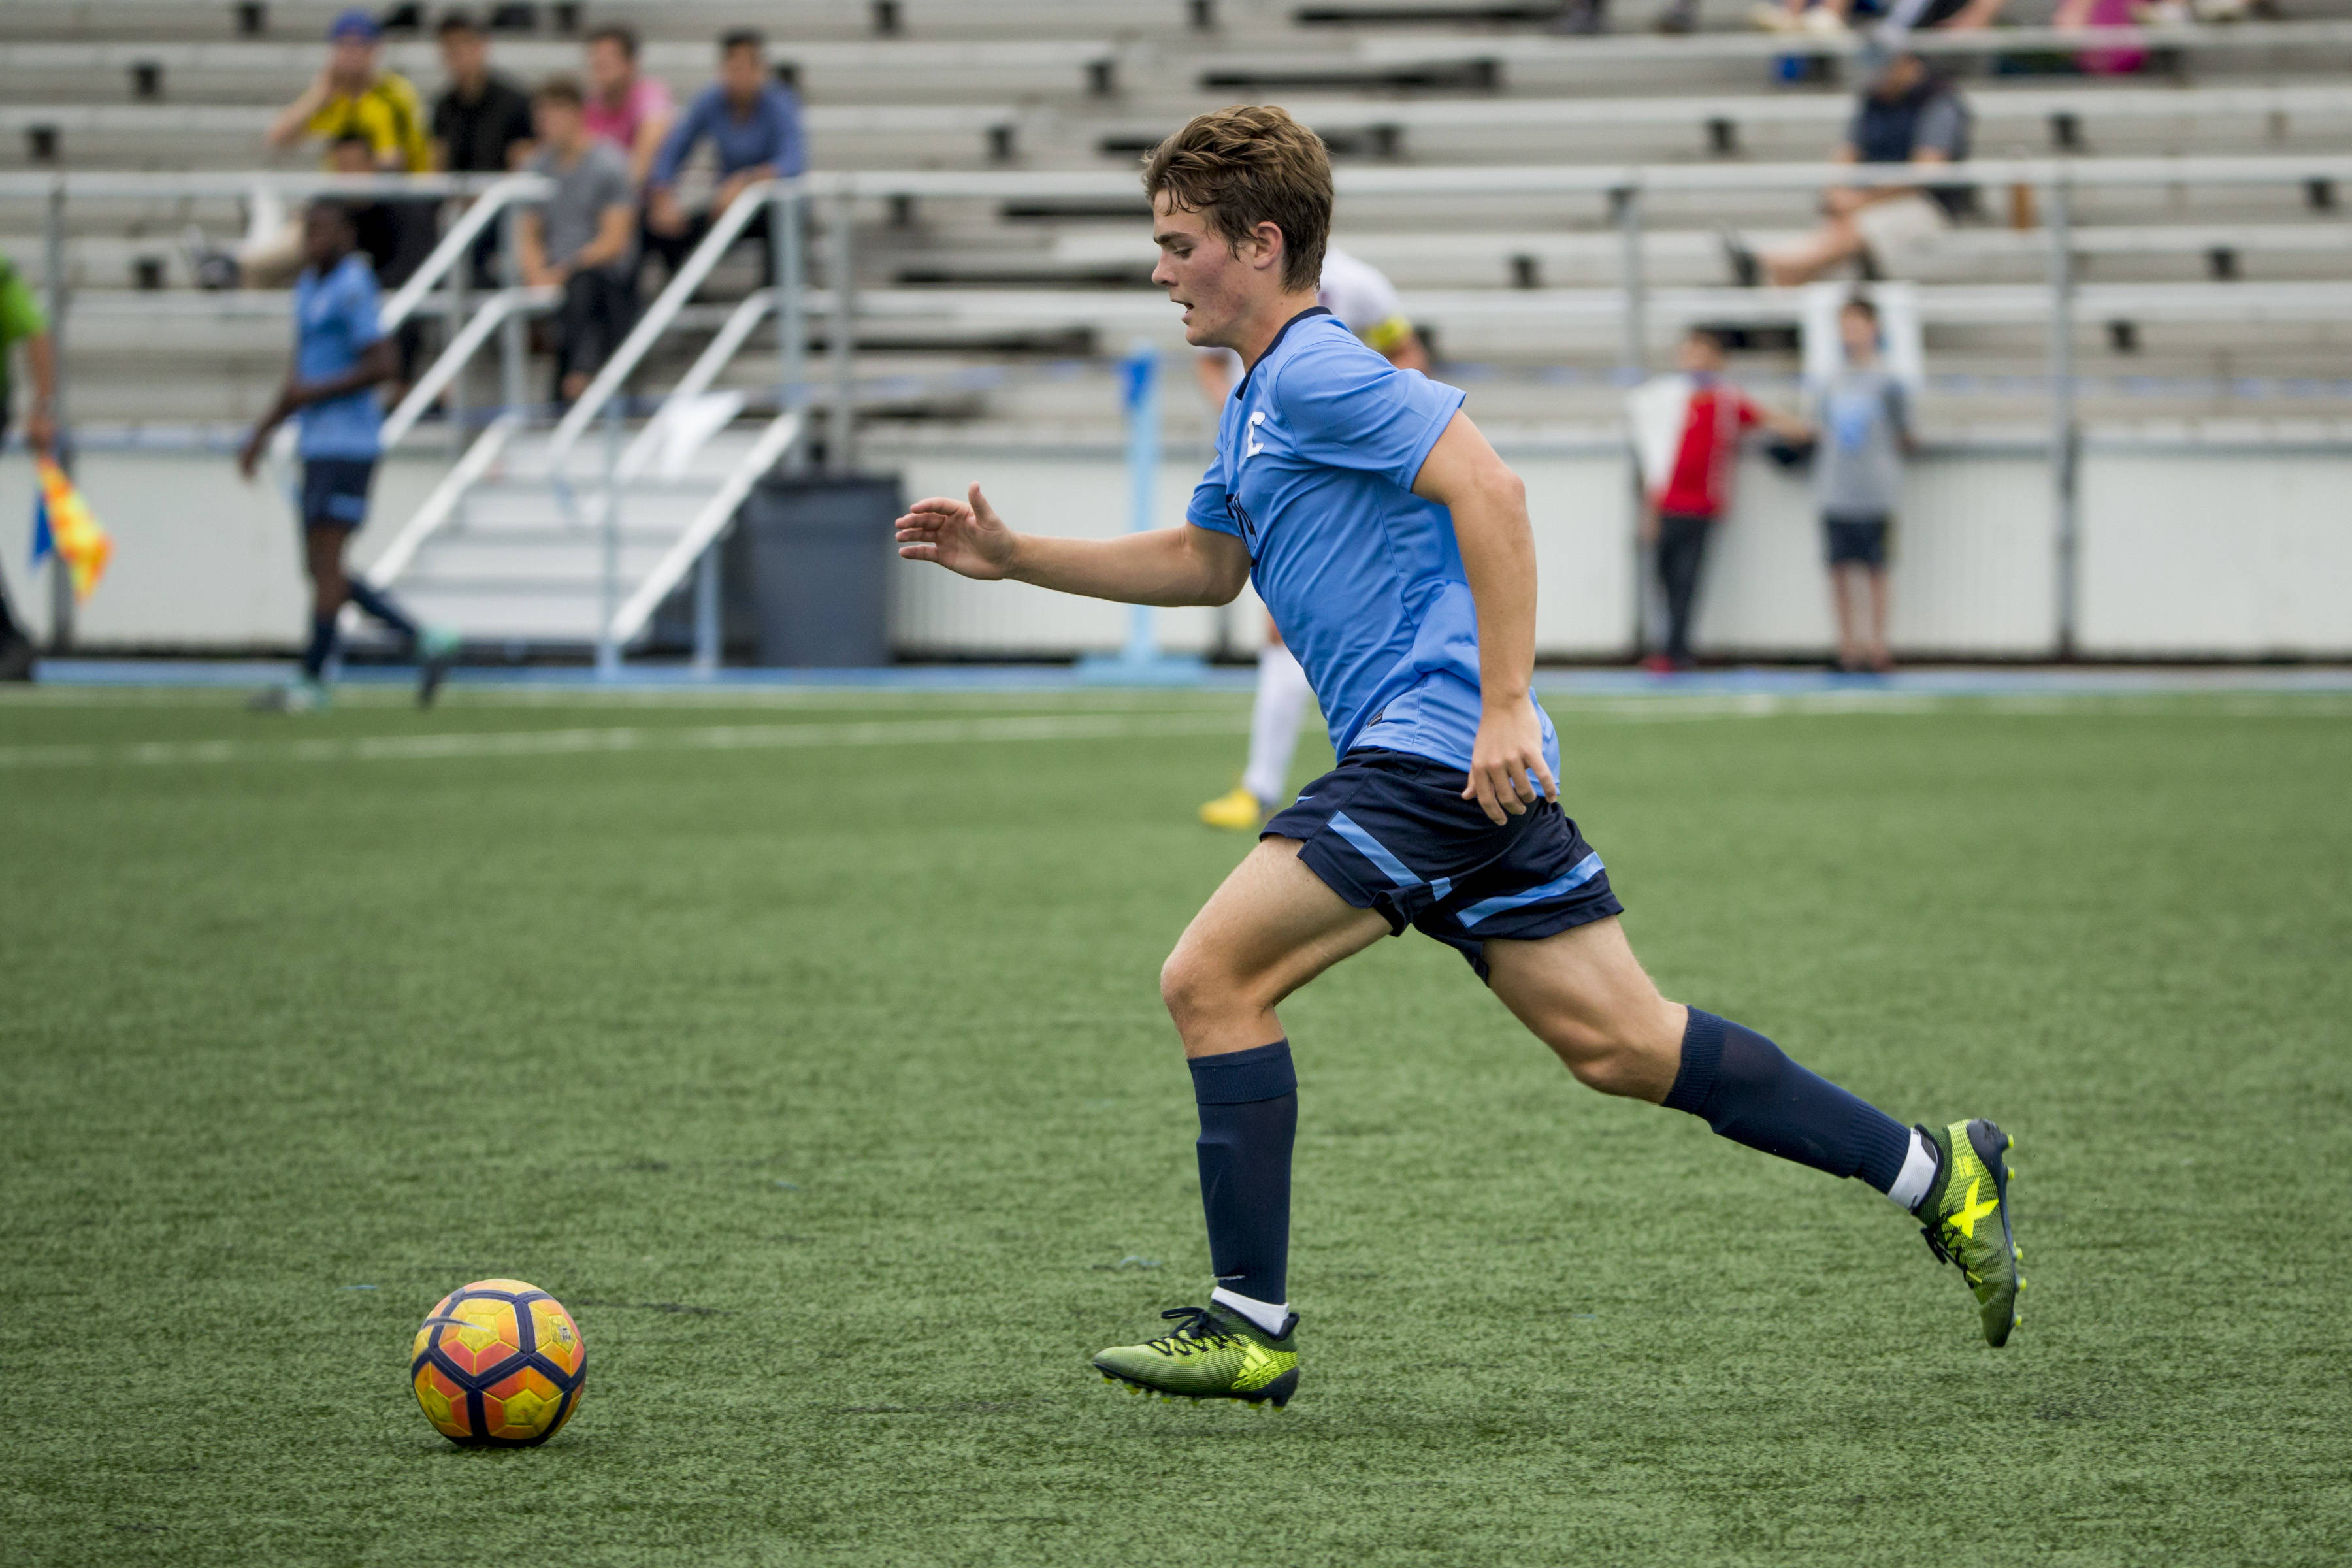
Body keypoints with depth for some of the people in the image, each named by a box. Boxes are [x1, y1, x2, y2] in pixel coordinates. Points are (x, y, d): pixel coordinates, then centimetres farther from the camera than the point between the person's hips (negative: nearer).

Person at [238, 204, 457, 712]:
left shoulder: (353, 289, -12)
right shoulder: (308, 288, 17)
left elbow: (384, 365, -18)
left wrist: (316, 392, -16)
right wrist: (263, 432, 21)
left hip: (347, 446, -10)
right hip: (318, 445, 10)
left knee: (325, 564, -8)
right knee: (322, 570, 9)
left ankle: (312, 681, -4)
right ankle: (426, 641, 12)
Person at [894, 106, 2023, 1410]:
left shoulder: (1317, 370, -9)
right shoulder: (1257, 401, 22)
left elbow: (1488, 491, -20)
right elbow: (1207, 564, 36)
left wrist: (1505, 705, -24)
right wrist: (1013, 556, 30)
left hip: (1436, 749, -10)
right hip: (1457, 765, 10)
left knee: (1209, 980, -9)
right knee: (1619, 1043, 6)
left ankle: (1251, 1326, -6)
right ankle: (1934, 1174, 8)